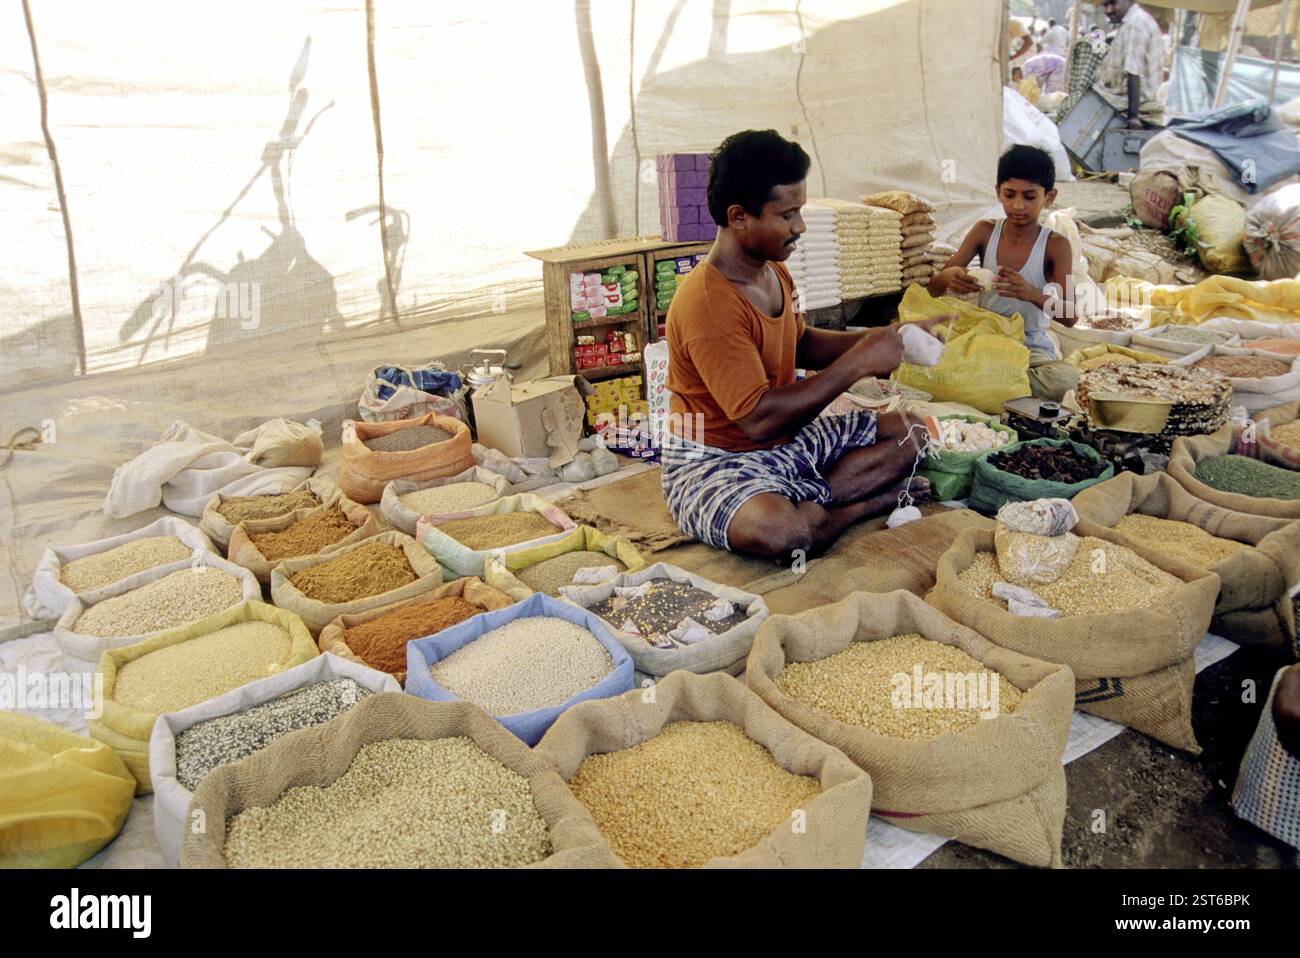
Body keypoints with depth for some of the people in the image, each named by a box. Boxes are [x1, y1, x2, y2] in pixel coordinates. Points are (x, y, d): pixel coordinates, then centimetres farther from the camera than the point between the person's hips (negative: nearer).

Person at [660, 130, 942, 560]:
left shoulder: (774, 271, 3)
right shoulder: (706, 303, -27)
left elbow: (799, 345, 20)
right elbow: (758, 419, -31)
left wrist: (880, 338, 3)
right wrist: (857, 363, -25)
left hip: (785, 442, 9)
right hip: (714, 461, -9)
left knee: (905, 432, 8)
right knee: (779, 531, -39)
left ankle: (803, 504, -11)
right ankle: (871, 501, -8)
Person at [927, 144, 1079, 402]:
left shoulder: (1055, 245, -6)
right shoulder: (984, 232, 1)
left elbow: (1069, 317, -13)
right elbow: (933, 289, 0)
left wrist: (1032, 293, -34)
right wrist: (946, 277, -26)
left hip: (1031, 349, -1)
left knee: (1066, 378, -33)